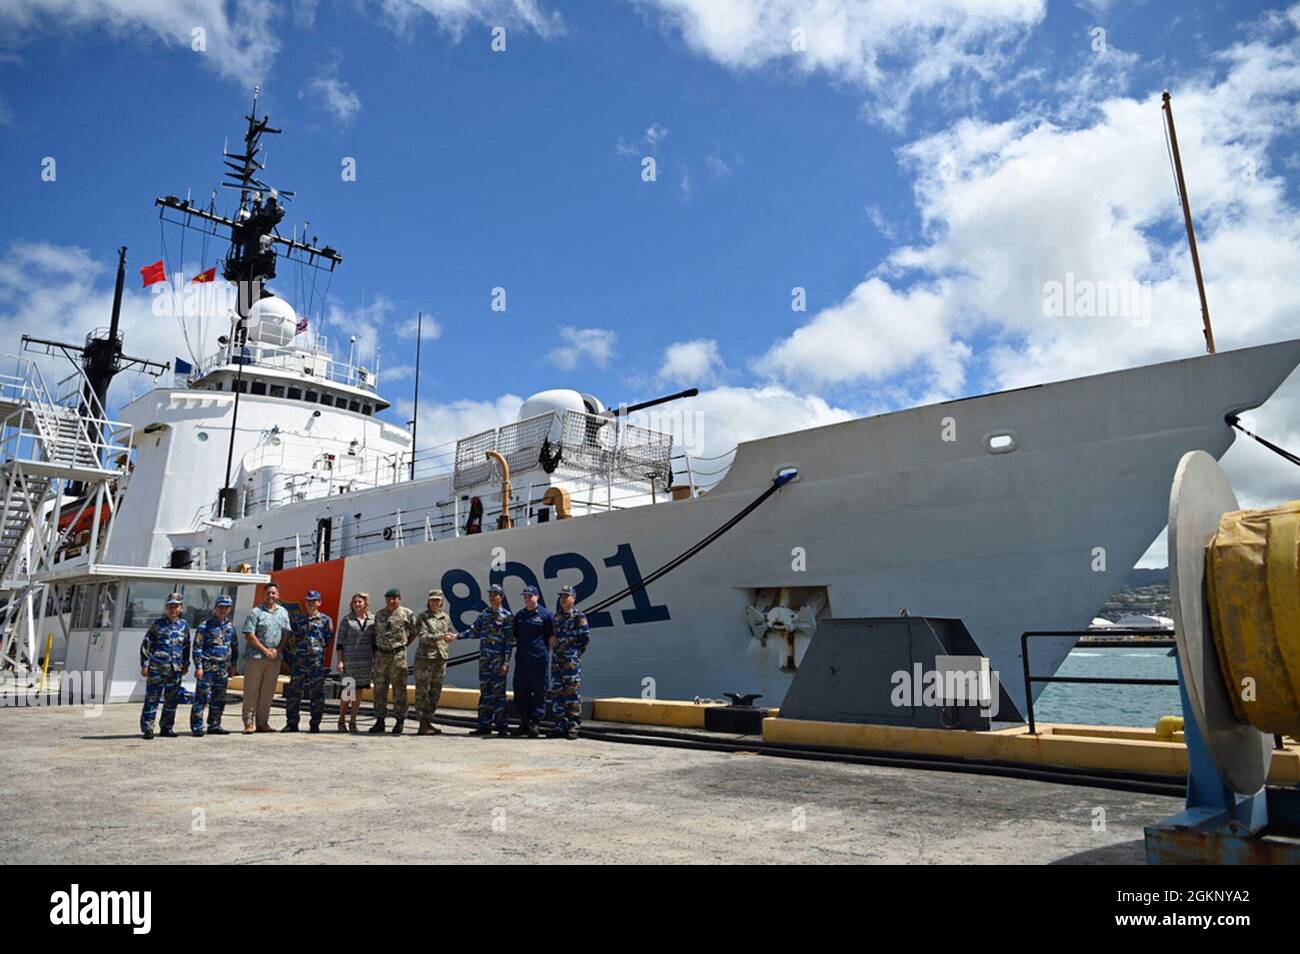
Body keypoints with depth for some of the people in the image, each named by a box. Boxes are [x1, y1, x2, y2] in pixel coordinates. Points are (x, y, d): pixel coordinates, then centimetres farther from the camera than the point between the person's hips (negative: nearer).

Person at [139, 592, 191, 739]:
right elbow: (145, 644, 0)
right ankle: (147, 728, 3)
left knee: (172, 699, 9)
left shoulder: (184, 625, 10)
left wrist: (186, 664, 19)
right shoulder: (158, 623, -1)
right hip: (157, 668, -4)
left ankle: (166, 728, 20)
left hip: (175, 669, 4)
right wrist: (144, 664, -5)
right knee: (152, 698, -4)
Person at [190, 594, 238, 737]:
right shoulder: (205, 625, -5)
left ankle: (214, 725, 19)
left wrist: (233, 666, 17)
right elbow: (197, 647, -8)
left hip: (223, 669, 6)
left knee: (219, 699, 10)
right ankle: (196, 727, 0)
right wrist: (198, 666, -13)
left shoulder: (230, 626, 13)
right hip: (207, 668, -6)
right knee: (202, 698, -6)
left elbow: (235, 647, 20)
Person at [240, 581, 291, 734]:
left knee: (268, 692, 8)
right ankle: (249, 723, 4)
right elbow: (249, 635, -8)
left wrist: (277, 650, -2)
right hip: (255, 657, -4)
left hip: (274, 658, 5)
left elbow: (286, 634, 14)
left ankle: (262, 722, 15)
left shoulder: (283, 612, 12)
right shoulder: (256, 612, -3)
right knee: (251, 691, -1)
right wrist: (265, 650, -10)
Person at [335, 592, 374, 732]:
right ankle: (341, 720, 12)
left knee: (358, 691, 6)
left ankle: (352, 721, 13)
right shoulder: (347, 619, 1)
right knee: (347, 691, -3)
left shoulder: (372, 620, 9)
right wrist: (339, 660, -7)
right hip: (349, 660, -3)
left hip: (366, 660, 3)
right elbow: (339, 641, 0)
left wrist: (376, 660, 9)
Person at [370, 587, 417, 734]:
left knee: (399, 689, -2)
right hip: (381, 655, 4)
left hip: (398, 655, -4)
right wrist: (375, 650, 12)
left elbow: (413, 633, 7)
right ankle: (380, 720, 17)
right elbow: (376, 633, 19)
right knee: (380, 689, 8)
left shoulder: (407, 614, -2)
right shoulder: (379, 615, 11)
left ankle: (399, 721, 5)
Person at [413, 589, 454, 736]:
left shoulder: (445, 617, 14)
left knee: (435, 692, 9)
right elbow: (423, 637, -12)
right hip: (425, 657, -6)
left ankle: (428, 721, 18)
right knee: (422, 691, -3)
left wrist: (451, 636, -2)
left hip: (441, 658, 6)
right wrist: (440, 637, -24)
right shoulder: (422, 617, -2)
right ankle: (422, 725, 0)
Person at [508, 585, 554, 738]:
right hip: (521, 659, 5)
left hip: (539, 658, -5)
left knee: (539, 691, -2)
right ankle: (524, 722, 17)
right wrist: (519, 647, 12)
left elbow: (552, 636, 0)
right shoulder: (519, 615, 14)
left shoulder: (546, 614, -1)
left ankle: (534, 723, 4)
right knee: (520, 690, 7)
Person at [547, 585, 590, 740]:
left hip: (571, 661, -6)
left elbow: (586, 637, -5)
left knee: (572, 692, -7)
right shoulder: (556, 617, 15)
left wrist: (577, 651, -4)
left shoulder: (578, 616, -3)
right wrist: (554, 648, 10)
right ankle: (560, 725, 13)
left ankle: (573, 726, -3)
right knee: (556, 692, 6)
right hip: (557, 660, 6)